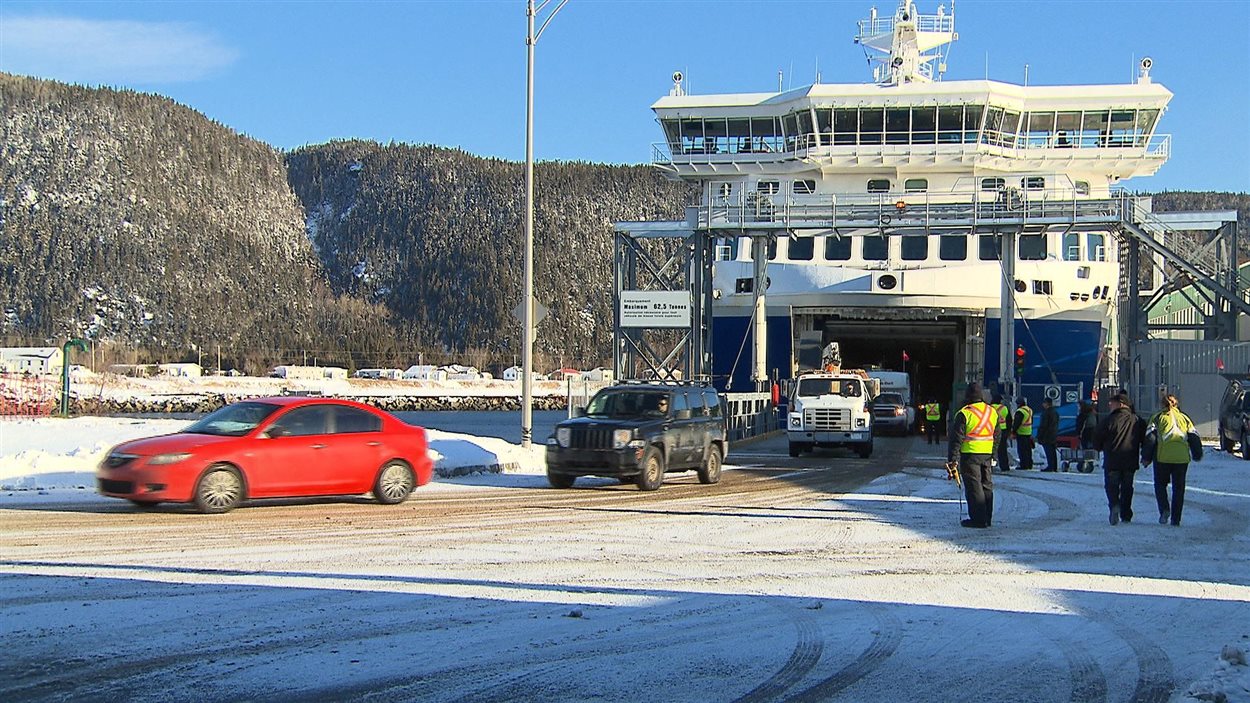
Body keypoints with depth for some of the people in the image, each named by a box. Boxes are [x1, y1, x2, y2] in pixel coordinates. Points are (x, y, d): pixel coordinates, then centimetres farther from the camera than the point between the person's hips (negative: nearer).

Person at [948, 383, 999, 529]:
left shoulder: (964, 413, -12)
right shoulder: (992, 412, 10)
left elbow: (957, 438, -12)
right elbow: (996, 436, 17)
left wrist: (953, 458, -9)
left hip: (970, 455, -6)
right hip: (987, 455, 6)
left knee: (973, 486, -3)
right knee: (987, 486, 13)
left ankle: (978, 519, -4)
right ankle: (987, 518, 18)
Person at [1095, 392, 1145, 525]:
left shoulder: (1110, 419, -8)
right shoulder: (1137, 421, 5)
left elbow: (1098, 439, -4)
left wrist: (1100, 448, 16)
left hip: (1112, 461, -4)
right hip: (1131, 461, 4)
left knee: (1112, 485, 3)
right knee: (1127, 487, 14)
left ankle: (1114, 505, -24)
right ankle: (1126, 515, 15)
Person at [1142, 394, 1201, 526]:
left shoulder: (1158, 417, 10)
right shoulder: (1184, 418, 18)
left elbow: (1150, 438, 1)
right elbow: (1194, 437, 14)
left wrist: (1146, 457, 4)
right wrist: (1197, 455, 25)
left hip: (1162, 456, -2)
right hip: (1182, 457, 2)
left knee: (1160, 484, 14)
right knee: (1178, 488, 10)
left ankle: (1164, 509, -8)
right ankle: (1175, 519, 7)